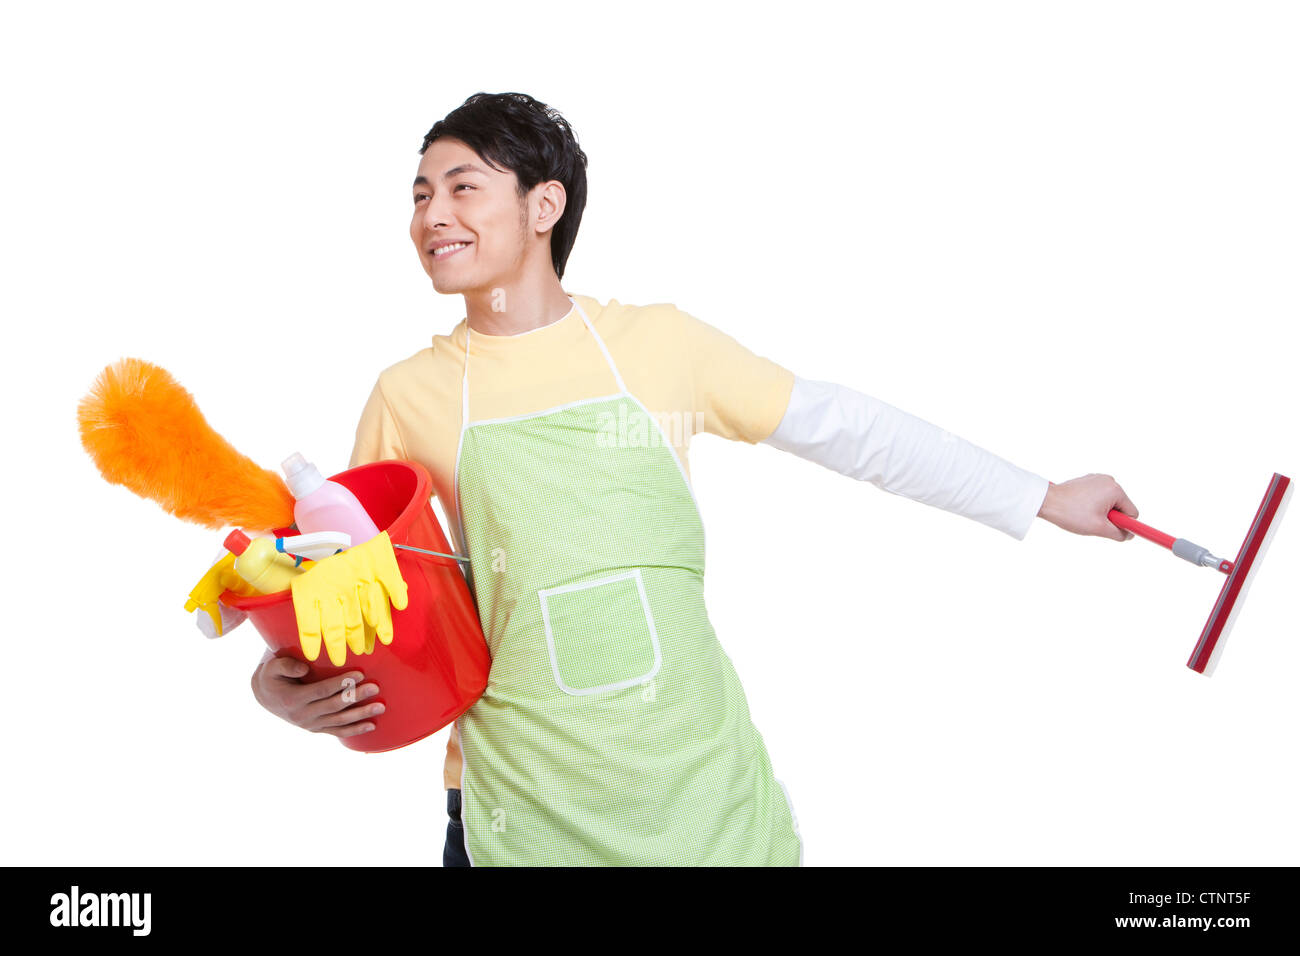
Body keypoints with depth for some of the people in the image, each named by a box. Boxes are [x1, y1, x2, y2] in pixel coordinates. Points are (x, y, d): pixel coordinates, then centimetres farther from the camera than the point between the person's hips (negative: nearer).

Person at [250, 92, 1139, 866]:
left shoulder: (658, 343, -3)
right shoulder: (408, 397, -2)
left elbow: (845, 427, 3)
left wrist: (1046, 498, 8)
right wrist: (283, 679, -14)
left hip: (705, 790, 1)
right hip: (529, 816, 0)